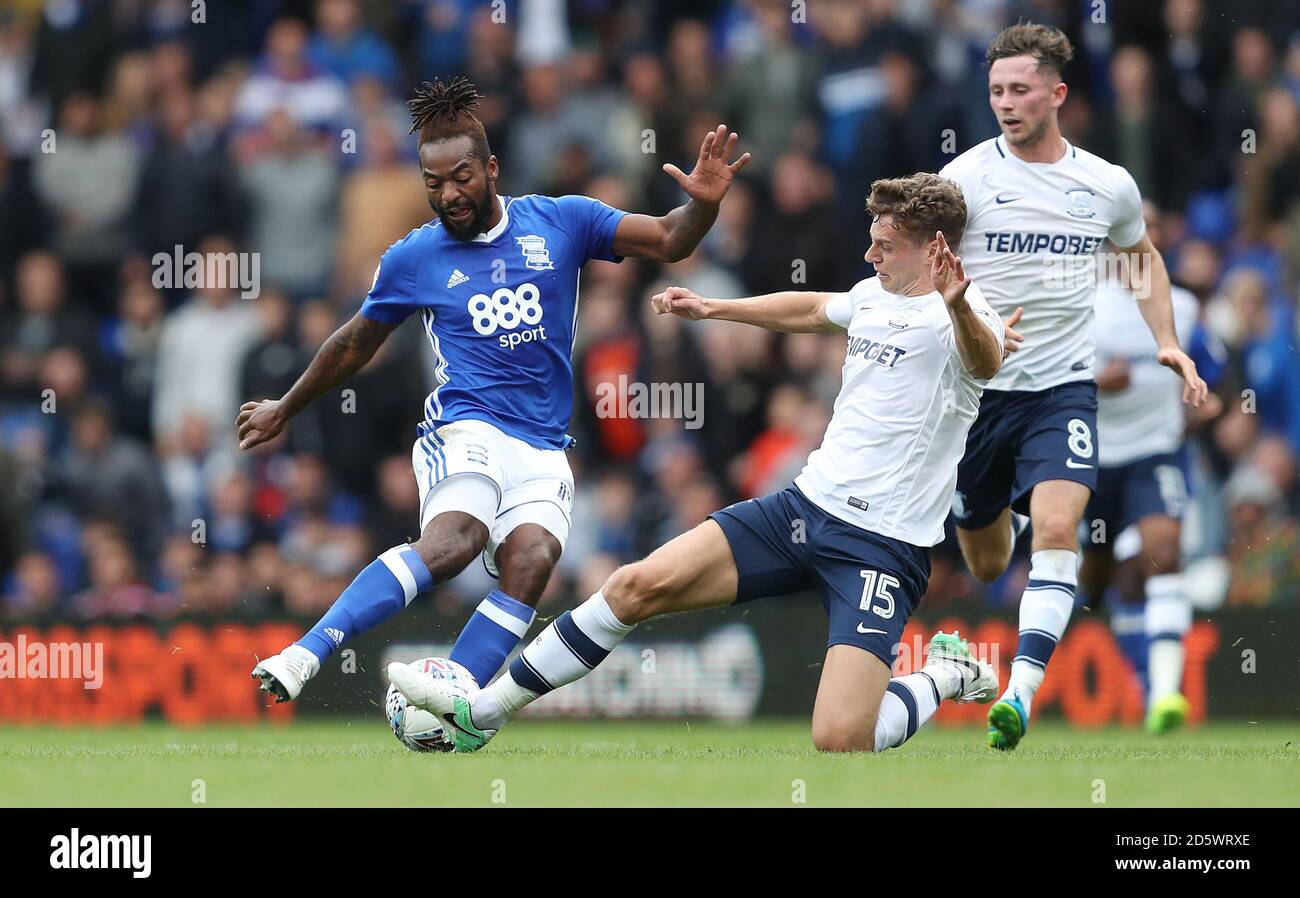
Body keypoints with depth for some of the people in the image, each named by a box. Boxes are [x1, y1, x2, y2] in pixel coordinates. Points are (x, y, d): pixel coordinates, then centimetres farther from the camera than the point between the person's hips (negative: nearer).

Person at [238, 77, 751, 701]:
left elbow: (669, 242, 8)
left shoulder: (559, 222, 10)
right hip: (466, 431, -3)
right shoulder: (413, 258, 9)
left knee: (532, 561, -27)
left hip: (543, 450, 3)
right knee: (454, 538, -34)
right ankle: (304, 656, -42)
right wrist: (285, 410, 34)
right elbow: (355, 344, 24)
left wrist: (703, 203, -14)